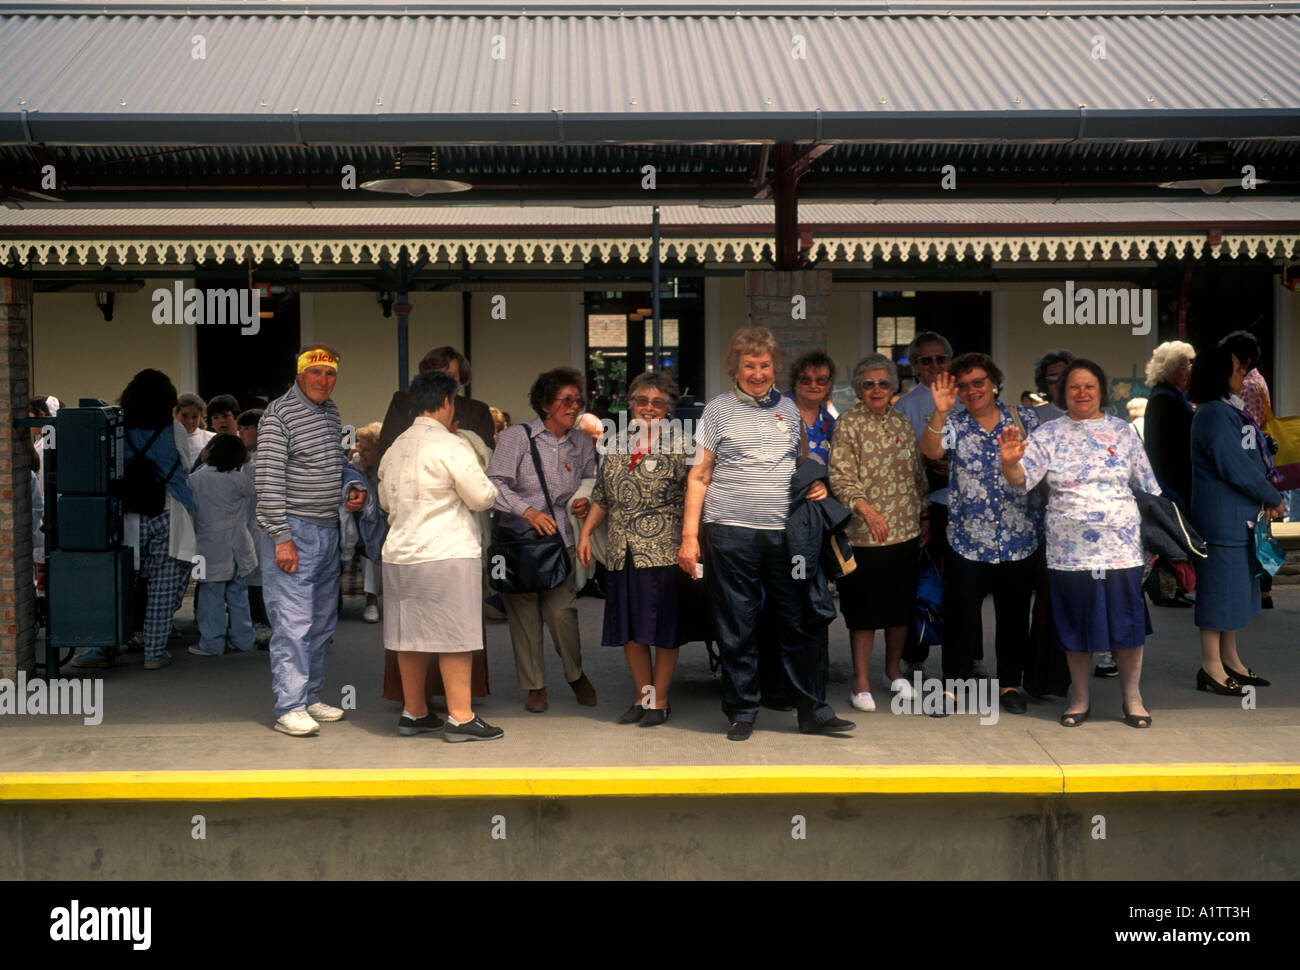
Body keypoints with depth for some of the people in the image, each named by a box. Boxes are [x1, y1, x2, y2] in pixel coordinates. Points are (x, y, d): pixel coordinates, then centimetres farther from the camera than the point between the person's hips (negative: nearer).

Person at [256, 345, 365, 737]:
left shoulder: (331, 411, 14)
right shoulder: (279, 414, -10)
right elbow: (268, 480, -15)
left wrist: (352, 491, 8)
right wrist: (282, 537, -20)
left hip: (328, 529, 8)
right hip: (293, 531, -8)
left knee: (323, 621, 13)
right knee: (293, 621, -9)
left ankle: (310, 696, 22)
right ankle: (290, 708, -5)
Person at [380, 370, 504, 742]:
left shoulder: (395, 449, 12)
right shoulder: (450, 446, -11)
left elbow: (385, 501, 24)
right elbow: (482, 497, -10)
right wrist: (488, 487, 11)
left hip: (399, 554, 7)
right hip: (447, 554, -7)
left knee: (412, 635, 12)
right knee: (454, 635, -3)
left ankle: (413, 712, 21)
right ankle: (460, 718, 0)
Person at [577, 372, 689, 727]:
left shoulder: (679, 448, -3)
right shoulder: (616, 448, 13)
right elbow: (602, 499, 19)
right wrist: (586, 532, 10)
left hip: (663, 551, -5)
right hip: (622, 553, 5)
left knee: (662, 627, 2)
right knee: (629, 629, 10)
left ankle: (659, 699, 15)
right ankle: (643, 696, 23)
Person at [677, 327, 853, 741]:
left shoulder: (789, 409, 14)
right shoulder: (718, 410, 4)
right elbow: (699, 476, 2)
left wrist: (818, 486, 3)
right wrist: (689, 536, -4)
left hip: (786, 532, 3)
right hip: (731, 533, -3)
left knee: (801, 623, 5)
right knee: (737, 630, 4)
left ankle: (813, 711, 15)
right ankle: (742, 713, 15)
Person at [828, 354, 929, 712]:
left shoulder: (902, 424, 10)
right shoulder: (848, 424, -6)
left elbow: (918, 474, 16)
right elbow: (841, 478, -14)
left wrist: (925, 515, 13)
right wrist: (866, 510, -28)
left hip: (906, 531, 5)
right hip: (864, 534, -5)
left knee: (901, 605, 12)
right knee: (865, 609, 0)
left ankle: (893, 670, 29)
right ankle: (860, 682, 11)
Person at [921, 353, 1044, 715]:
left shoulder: (1025, 419, 6)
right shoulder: (953, 425, 4)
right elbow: (930, 450, -17)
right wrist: (940, 413, -31)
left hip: (1021, 541, 1)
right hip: (968, 541, -1)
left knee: (1014, 616, 10)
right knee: (961, 616, 2)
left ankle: (1010, 684, 23)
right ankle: (954, 685, 14)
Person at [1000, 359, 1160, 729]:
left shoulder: (1122, 431, 7)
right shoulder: (1049, 434, 4)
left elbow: (1147, 485, 12)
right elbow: (1022, 478, -7)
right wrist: (1011, 462, -28)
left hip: (1121, 546, 0)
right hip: (1069, 549, 0)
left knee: (1127, 622, 2)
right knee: (1077, 625, 7)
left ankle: (1133, 698, 17)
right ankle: (1079, 698, 22)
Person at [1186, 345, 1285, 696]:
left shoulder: (1230, 411, 14)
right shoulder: (1214, 414, -18)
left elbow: (1252, 460, 14)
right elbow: (1237, 469, -20)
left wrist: (1266, 499, 1)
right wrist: (1274, 499, -8)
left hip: (1240, 518, 10)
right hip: (1221, 518, -10)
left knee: (1236, 586, 16)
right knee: (1219, 586, -3)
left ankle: (1230, 659, 25)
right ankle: (1211, 667, 5)